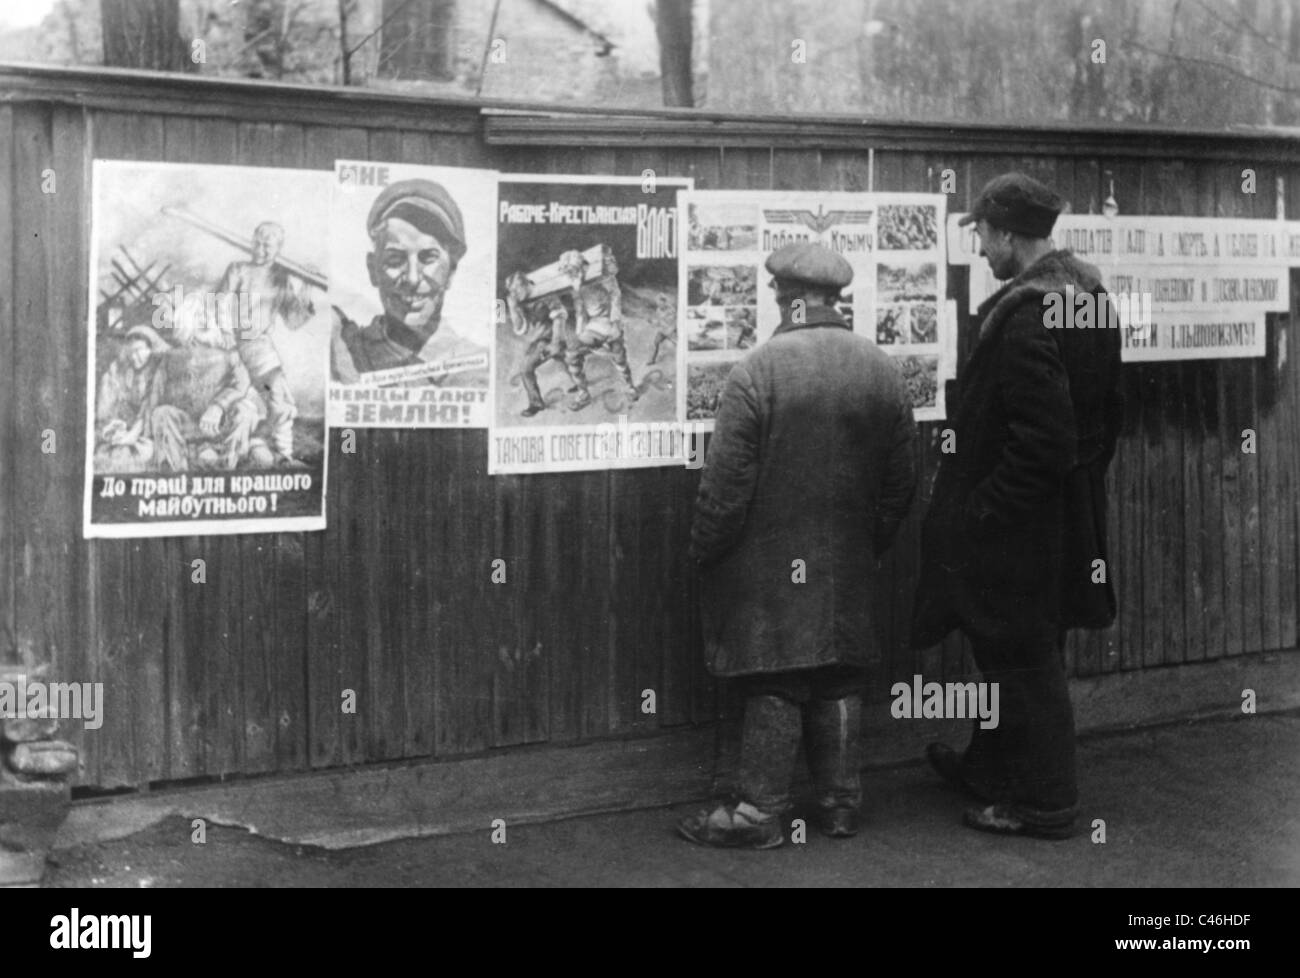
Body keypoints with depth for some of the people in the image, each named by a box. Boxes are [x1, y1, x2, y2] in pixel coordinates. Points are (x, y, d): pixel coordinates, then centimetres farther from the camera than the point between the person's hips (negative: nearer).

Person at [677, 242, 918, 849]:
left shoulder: (756, 371, -15)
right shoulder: (882, 371, 2)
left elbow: (726, 480, -14)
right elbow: (901, 478, 9)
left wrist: (705, 549, -1)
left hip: (771, 561, -5)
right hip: (849, 565, 5)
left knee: (774, 684, 1)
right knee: (840, 679, 12)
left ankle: (760, 813, 6)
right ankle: (841, 805, 20)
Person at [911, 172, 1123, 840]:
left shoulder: (1025, 316, -26)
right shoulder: (1089, 291, 5)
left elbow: (1042, 442, -28)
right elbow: (1107, 407, 13)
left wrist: (981, 510, -18)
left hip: (1019, 521, -10)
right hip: (1074, 507, 10)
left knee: (1022, 658, 4)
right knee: (1027, 651, 21)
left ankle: (1044, 804, 16)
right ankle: (990, 768, 38)